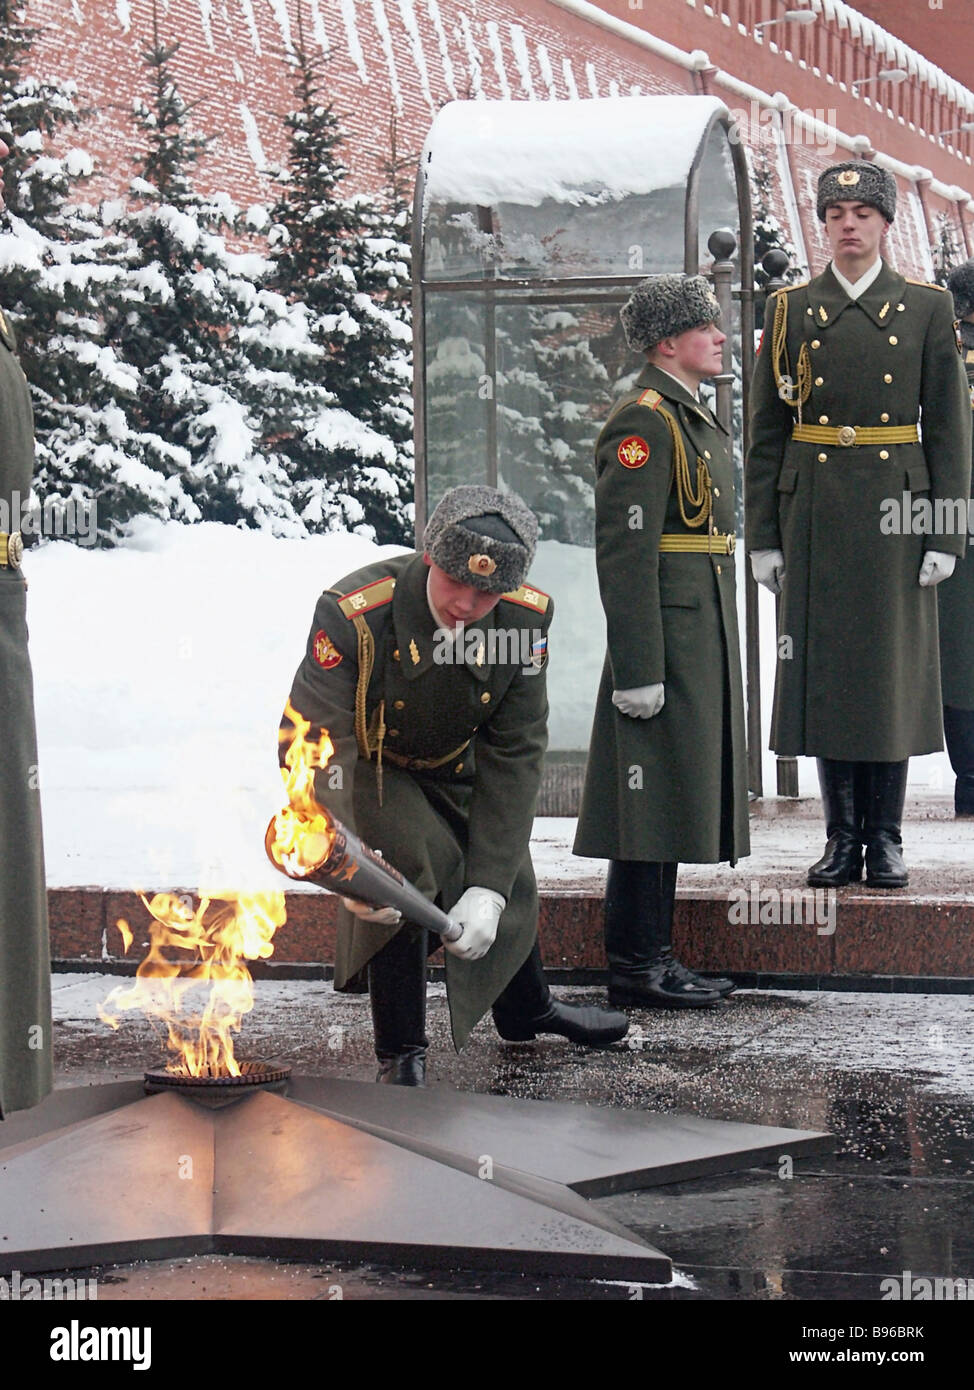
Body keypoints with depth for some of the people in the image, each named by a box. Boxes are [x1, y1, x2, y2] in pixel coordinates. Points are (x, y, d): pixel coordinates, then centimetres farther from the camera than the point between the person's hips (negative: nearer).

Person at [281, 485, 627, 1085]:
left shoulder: (526, 619, -26)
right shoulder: (353, 614, -38)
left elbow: (514, 756, -22)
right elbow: (314, 742, -40)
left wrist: (487, 888, -29)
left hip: (454, 767, 5)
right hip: (367, 767, -5)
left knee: (511, 884, 17)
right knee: (407, 866, -27)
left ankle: (527, 1009, 48)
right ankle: (402, 1053, -10)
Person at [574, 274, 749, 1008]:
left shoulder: (696, 419, 18)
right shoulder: (643, 424, -14)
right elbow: (625, 554, -19)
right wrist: (638, 671, -22)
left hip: (703, 644, 10)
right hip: (666, 642, -10)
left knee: (677, 802, 12)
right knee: (651, 802, -5)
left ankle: (654, 955, 19)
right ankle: (636, 966, 1)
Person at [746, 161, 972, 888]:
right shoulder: (790, 310, 8)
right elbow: (766, 432, 7)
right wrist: (763, 536, 2)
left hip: (897, 514, -1)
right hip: (814, 519, 1)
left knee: (894, 673, 1)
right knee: (822, 671, 3)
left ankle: (886, 840, 9)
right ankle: (843, 837, 11)